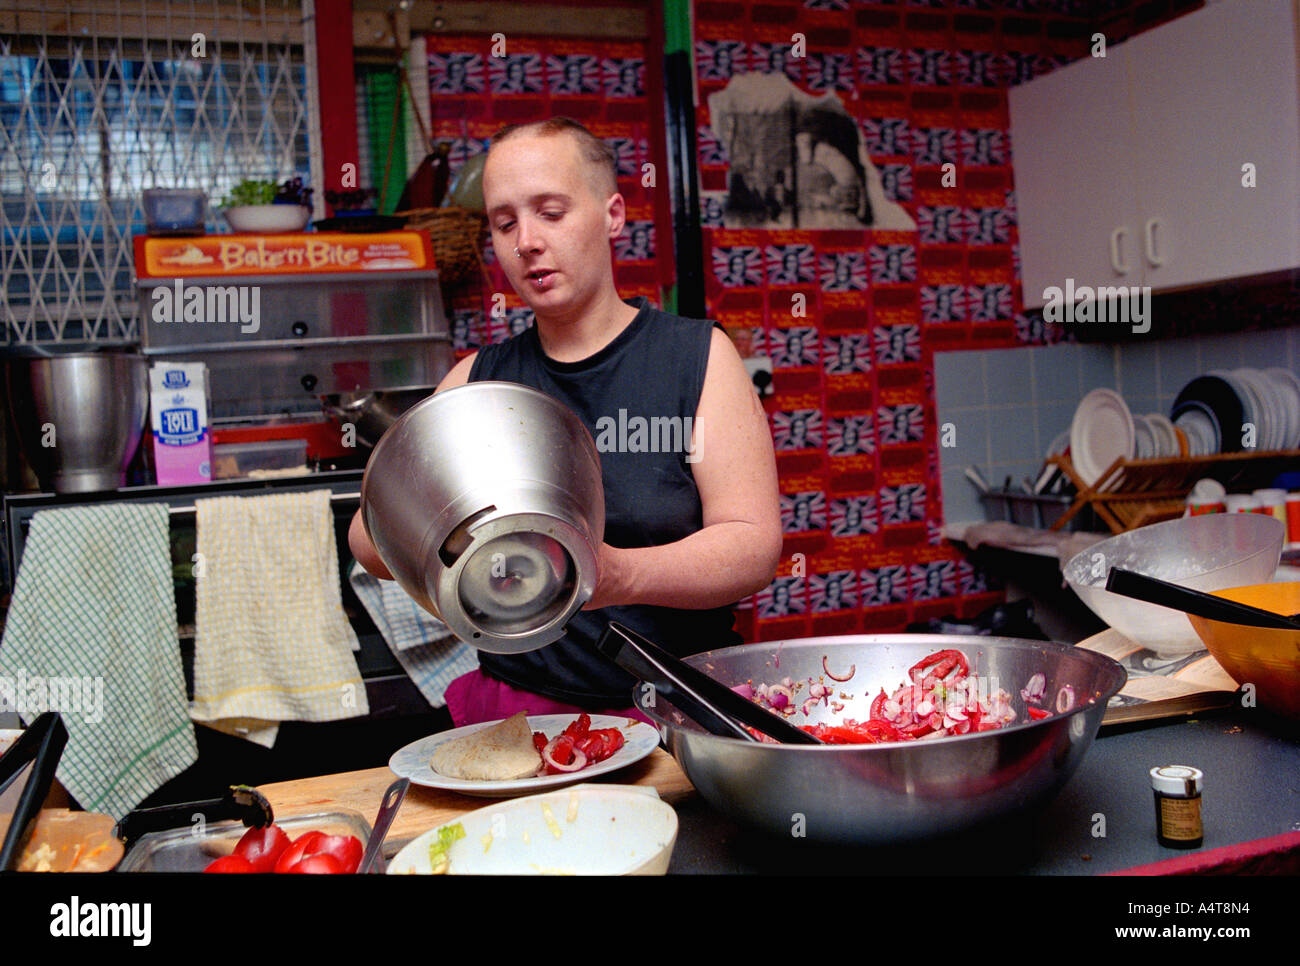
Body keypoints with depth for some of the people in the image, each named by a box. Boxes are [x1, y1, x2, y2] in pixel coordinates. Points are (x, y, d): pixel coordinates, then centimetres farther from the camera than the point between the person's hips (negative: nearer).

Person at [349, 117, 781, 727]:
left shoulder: (698, 356, 3)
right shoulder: (477, 380, 11)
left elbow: (754, 546, -5)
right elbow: (369, 541, 9)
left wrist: (619, 574, -23)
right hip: (516, 713, 3)